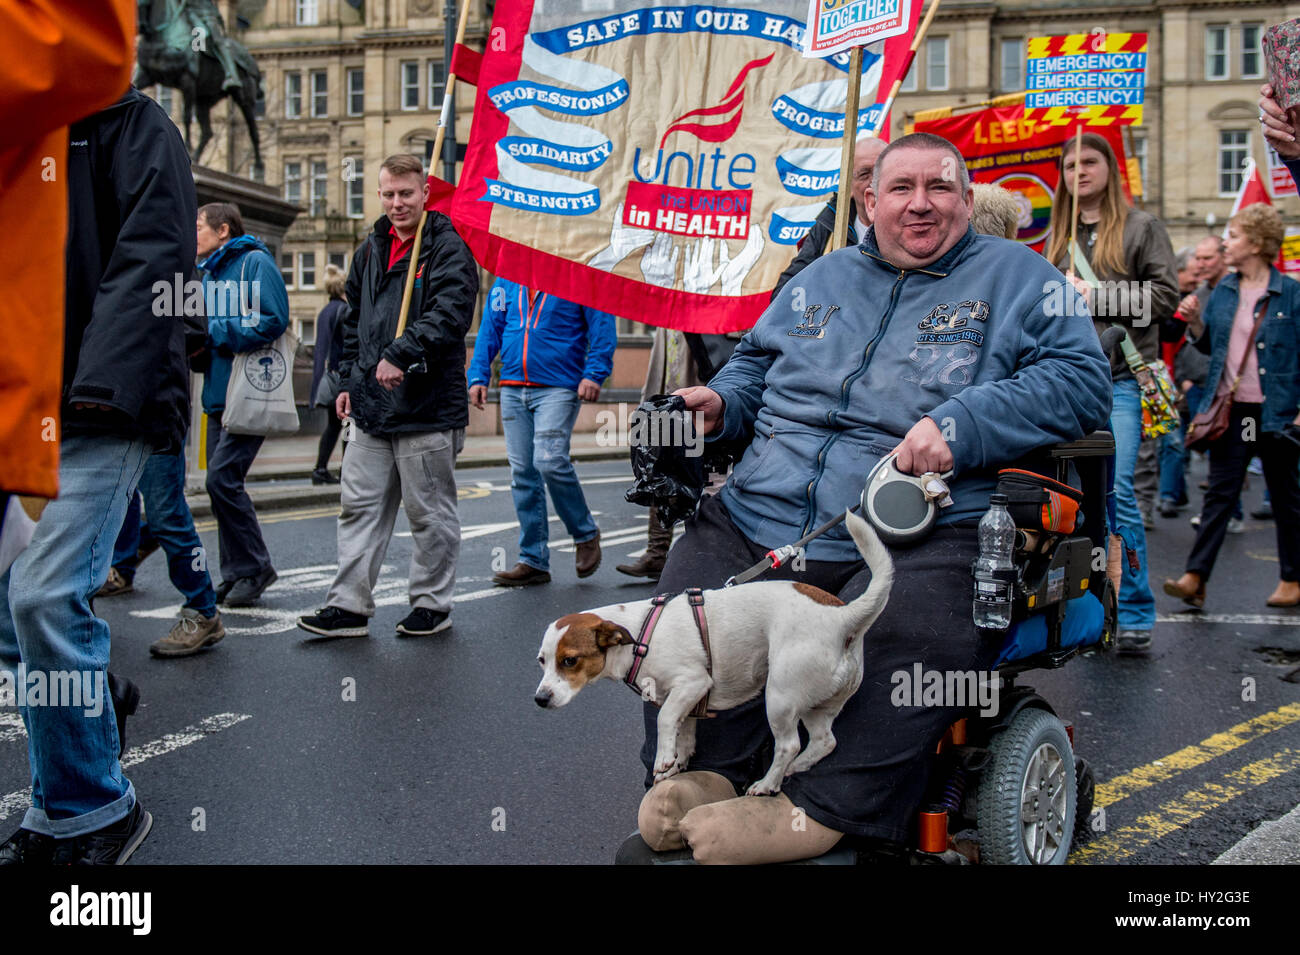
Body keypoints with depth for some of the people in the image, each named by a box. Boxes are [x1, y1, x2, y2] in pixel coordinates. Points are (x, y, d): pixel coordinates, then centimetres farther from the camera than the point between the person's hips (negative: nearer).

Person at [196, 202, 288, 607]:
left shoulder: (254, 262, -8)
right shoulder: (208, 271, 18)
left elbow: (273, 320, -19)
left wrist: (212, 331, -14)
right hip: (219, 392, 9)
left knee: (222, 478, -14)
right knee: (221, 483, 9)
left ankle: (254, 568, -1)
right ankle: (236, 574, 17)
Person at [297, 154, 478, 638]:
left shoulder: (448, 249, -7)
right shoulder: (370, 250, 16)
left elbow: (449, 314, -22)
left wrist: (401, 354, -30)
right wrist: (350, 379, 18)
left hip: (427, 406, -7)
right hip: (371, 406, 7)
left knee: (430, 511, 4)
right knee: (360, 505, 7)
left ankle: (432, 603, 17)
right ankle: (349, 606, 12)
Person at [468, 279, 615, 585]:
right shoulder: (506, 281, 13)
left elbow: (602, 327, -3)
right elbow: (489, 329, 15)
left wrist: (594, 374, -15)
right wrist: (478, 376, 5)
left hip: (558, 388, -5)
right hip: (512, 390, 5)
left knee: (549, 462, -19)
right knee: (522, 474, 4)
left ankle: (586, 534, 6)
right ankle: (533, 561, 12)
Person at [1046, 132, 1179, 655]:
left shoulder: (1141, 227, 6)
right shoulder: (1059, 235, 20)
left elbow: (1165, 295, -4)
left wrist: (1096, 297, -10)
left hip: (1121, 379, -5)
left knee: (1116, 493, -13)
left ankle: (1135, 616, -5)